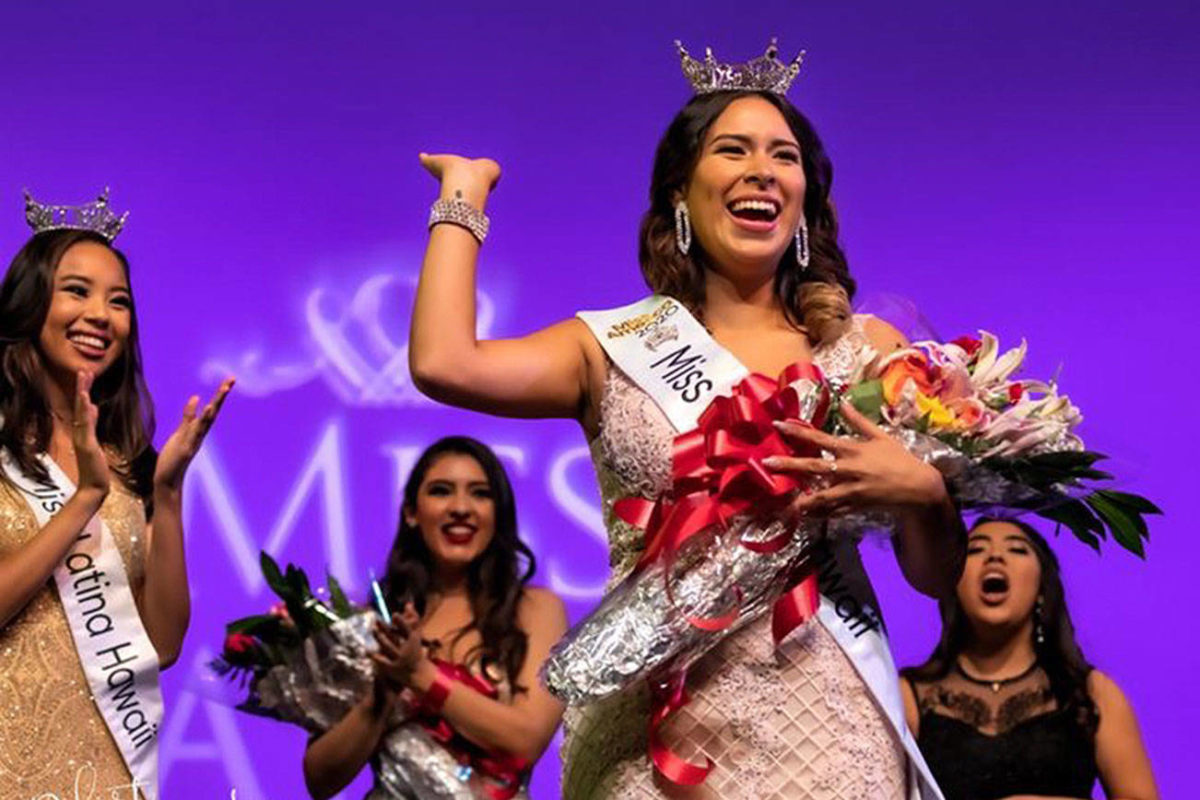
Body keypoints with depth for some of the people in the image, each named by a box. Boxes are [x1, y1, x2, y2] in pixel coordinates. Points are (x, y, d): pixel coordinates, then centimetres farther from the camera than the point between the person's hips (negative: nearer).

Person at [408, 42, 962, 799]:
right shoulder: (615, 349, 4)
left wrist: (922, 489, -15)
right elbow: (444, 363, -15)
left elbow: (938, 576, 8)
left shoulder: (869, 347, 7)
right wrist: (462, 198, 2)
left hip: (828, 725, 1)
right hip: (658, 732, 0)